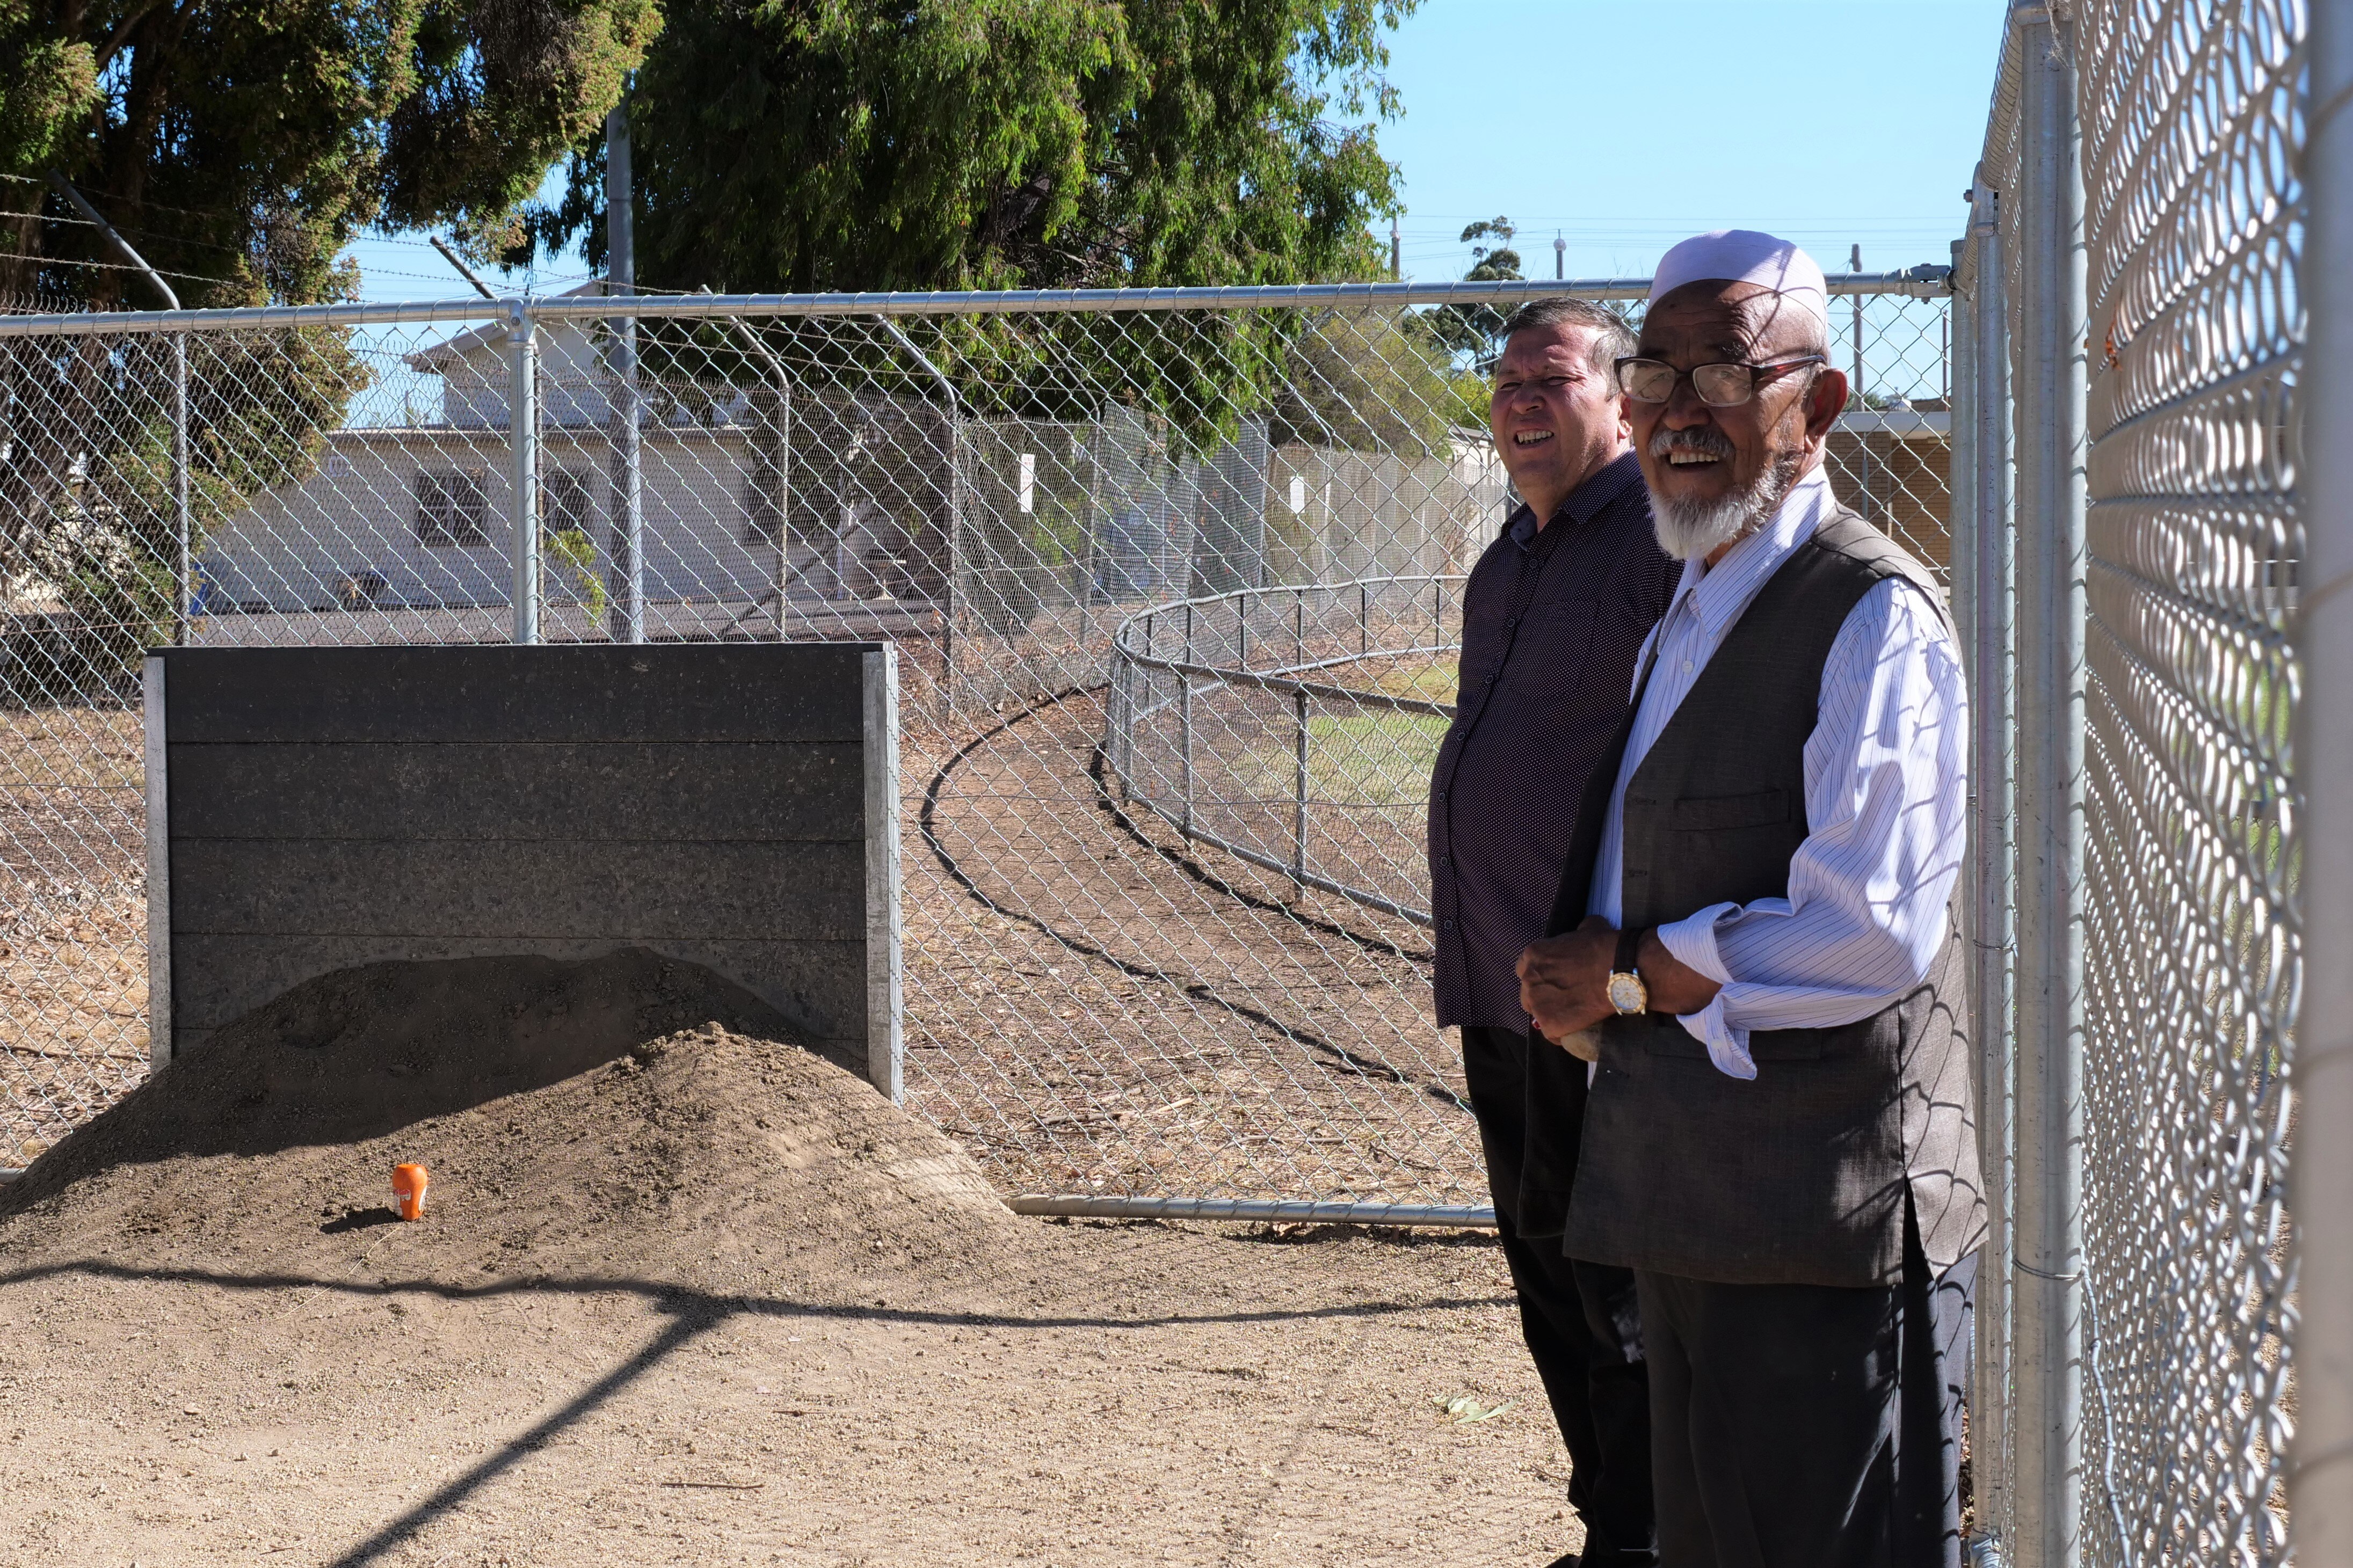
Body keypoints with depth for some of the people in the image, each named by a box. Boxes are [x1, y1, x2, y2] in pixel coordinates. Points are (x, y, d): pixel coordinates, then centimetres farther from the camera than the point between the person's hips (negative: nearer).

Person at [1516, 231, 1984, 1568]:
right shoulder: (1684, 623, 16)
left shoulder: (1876, 619, -14)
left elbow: (1869, 935, -22)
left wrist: (1636, 979, -11)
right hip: (1695, 1209, 9)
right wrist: (1579, 988, 2)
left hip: (1827, 1222, -9)